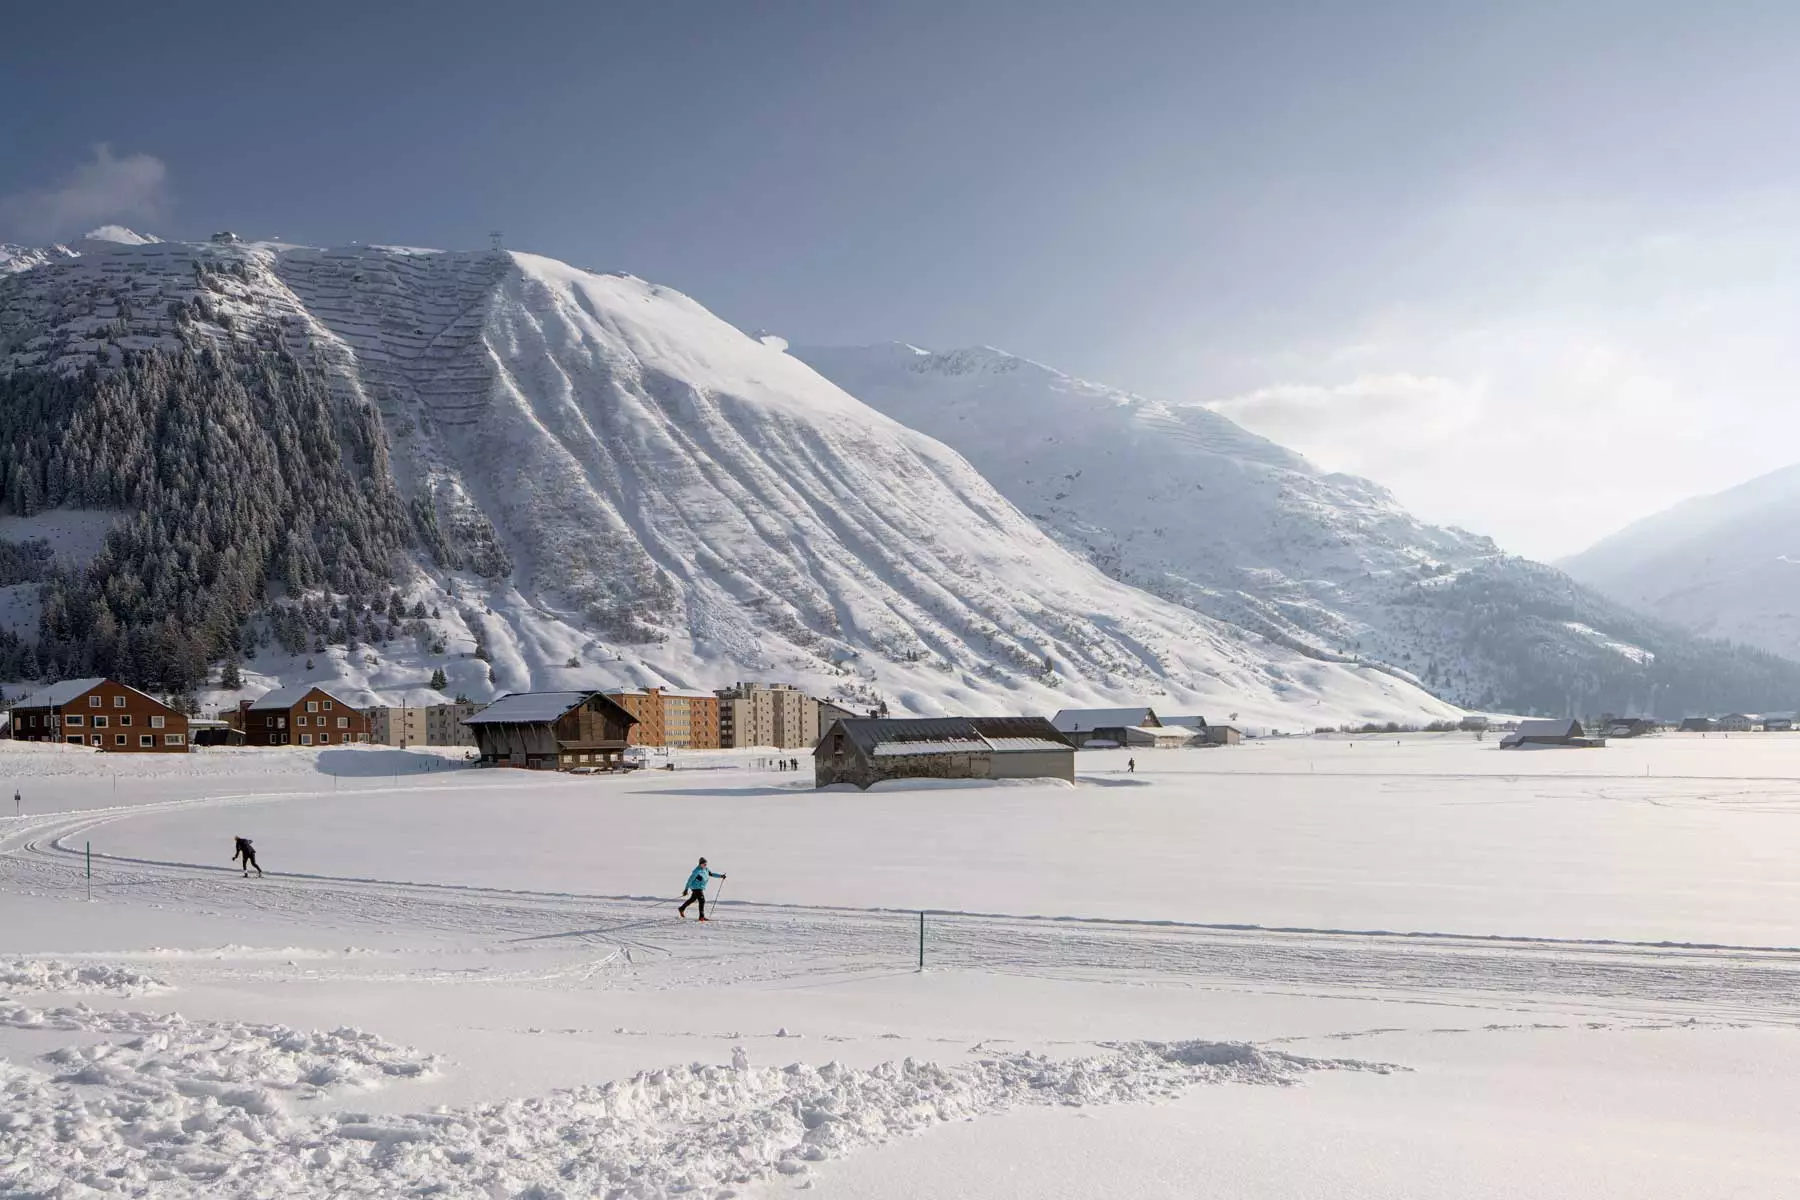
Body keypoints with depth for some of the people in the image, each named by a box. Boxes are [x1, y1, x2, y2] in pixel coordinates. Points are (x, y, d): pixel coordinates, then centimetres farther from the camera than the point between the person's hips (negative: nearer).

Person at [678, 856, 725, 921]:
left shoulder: (706, 869, 2)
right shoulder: (697, 871, -22)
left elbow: (712, 874, 11)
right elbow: (690, 880, -19)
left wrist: (721, 876, -2)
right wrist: (686, 889, -18)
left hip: (701, 888, 10)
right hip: (696, 888, -10)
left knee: (693, 899, 23)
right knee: (702, 900, -12)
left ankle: (681, 909, 40)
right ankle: (702, 916, -5)